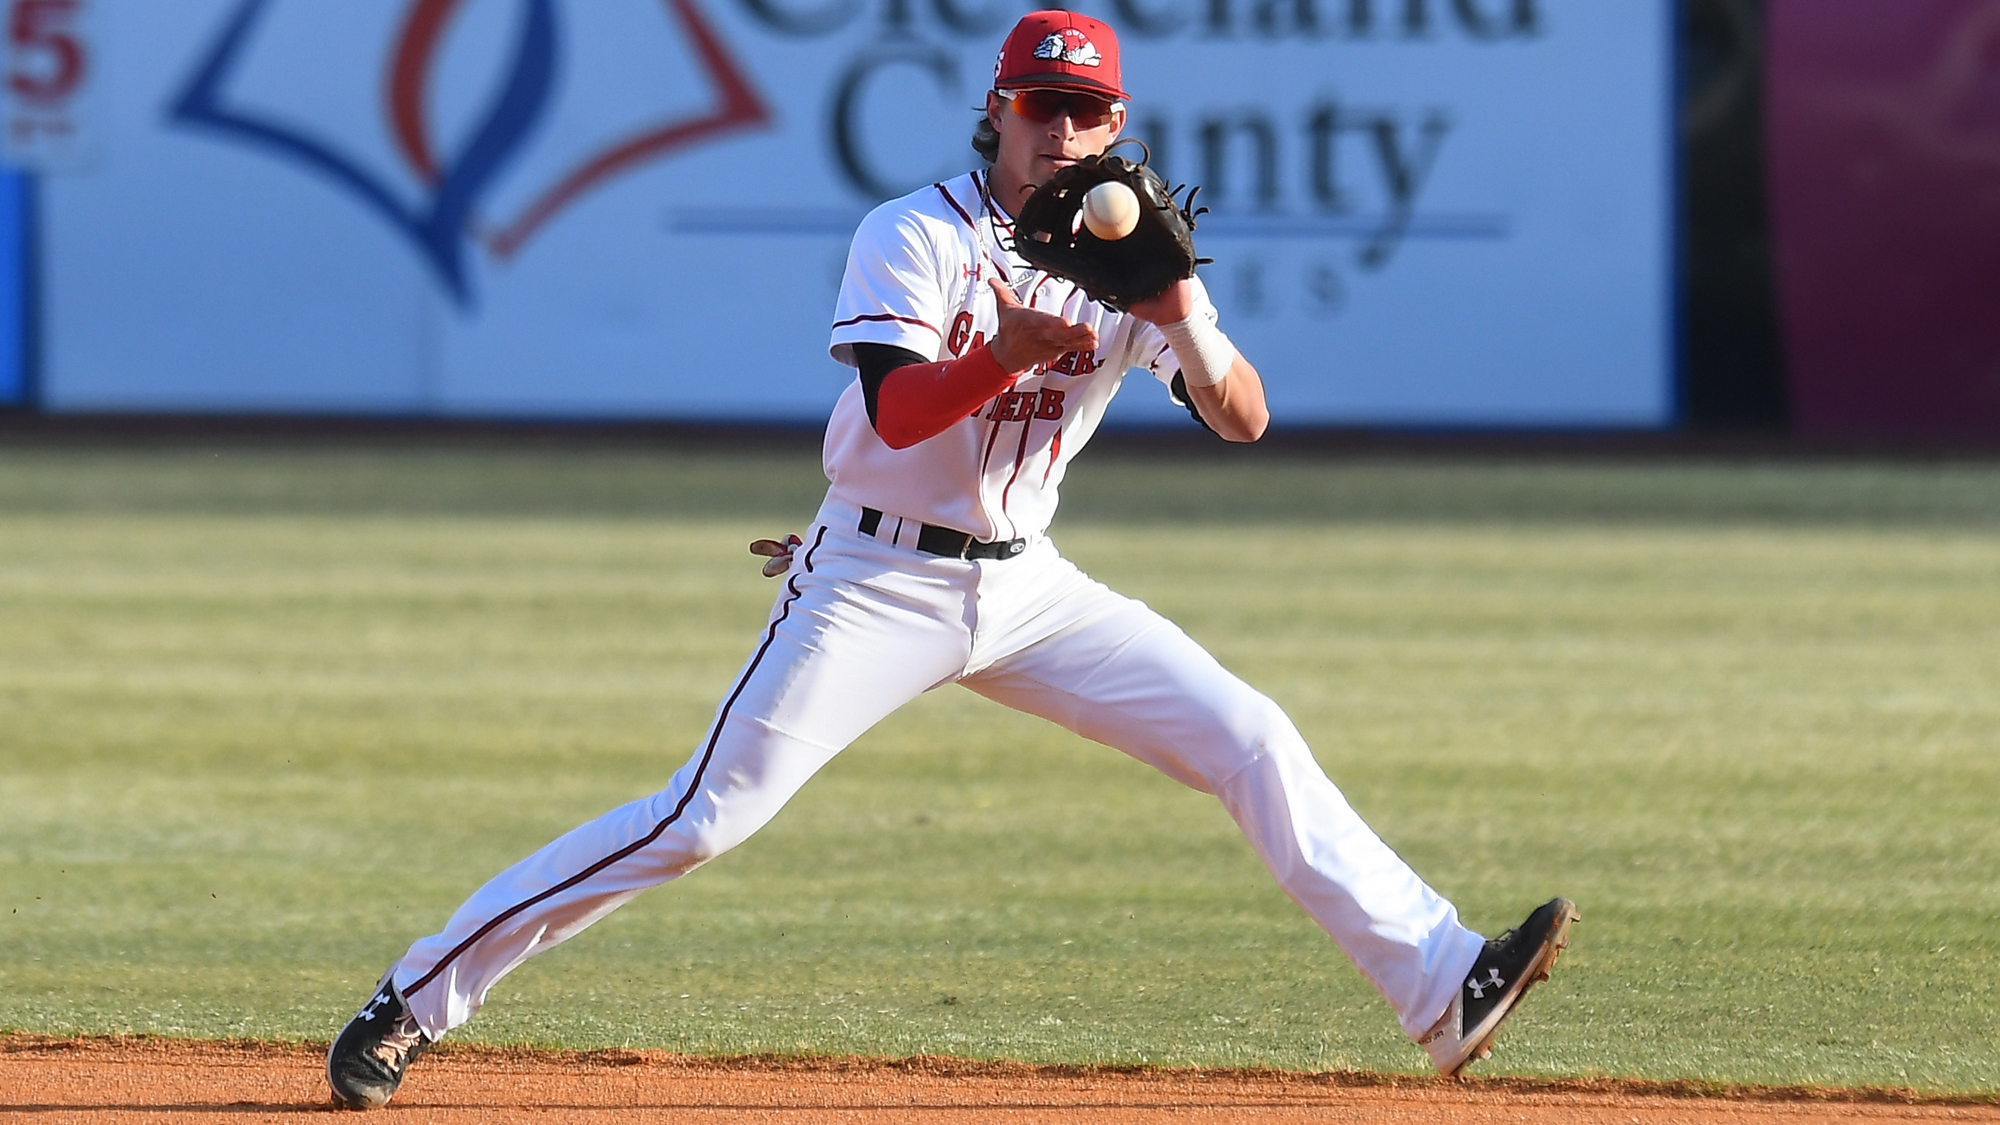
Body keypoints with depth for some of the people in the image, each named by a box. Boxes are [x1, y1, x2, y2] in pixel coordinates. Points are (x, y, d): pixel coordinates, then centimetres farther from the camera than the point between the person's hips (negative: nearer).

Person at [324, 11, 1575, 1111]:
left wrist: (1181, 318, -24)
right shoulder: (916, 237, -9)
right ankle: (418, 997, -6)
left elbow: (1244, 419, -6)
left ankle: (1443, 986, -7)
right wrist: (1011, 350, -39)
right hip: (879, 587, -5)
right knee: (705, 819, -12)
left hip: (1025, 588, 5)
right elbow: (897, 410, -22)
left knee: (1254, 742, -7)